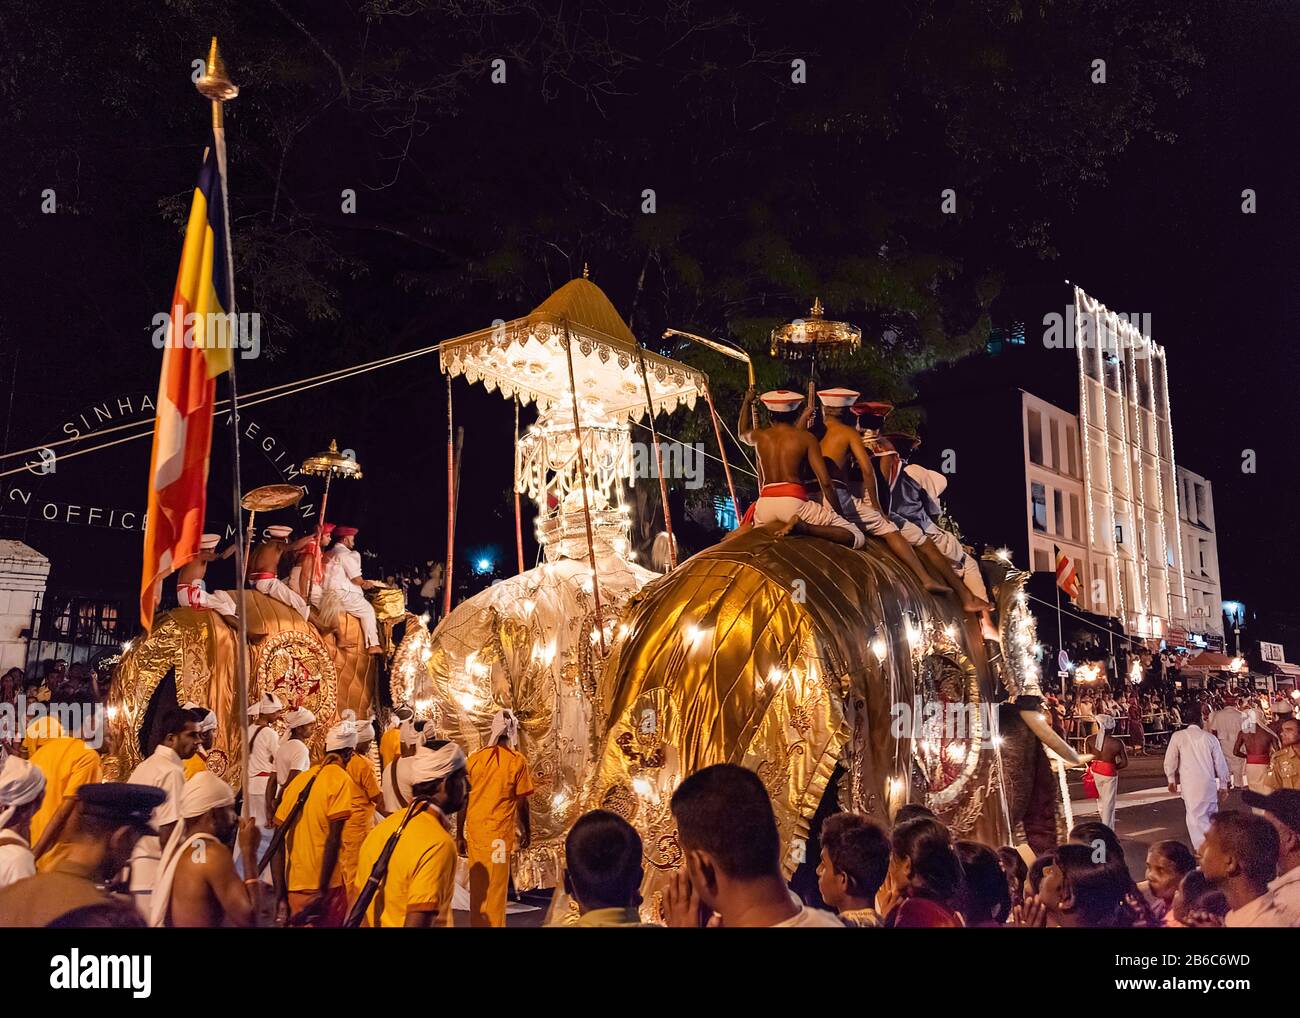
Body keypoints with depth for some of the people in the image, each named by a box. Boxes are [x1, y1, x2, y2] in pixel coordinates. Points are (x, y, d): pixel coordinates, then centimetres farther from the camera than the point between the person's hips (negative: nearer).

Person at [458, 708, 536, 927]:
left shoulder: (474, 758, 2)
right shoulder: (517, 761, -7)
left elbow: (463, 800, 4)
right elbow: (521, 803, -2)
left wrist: (460, 835, 12)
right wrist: (527, 831, 13)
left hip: (474, 831, 3)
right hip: (499, 832, -3)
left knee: (477, 887, 15)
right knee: (495, 888, 6)